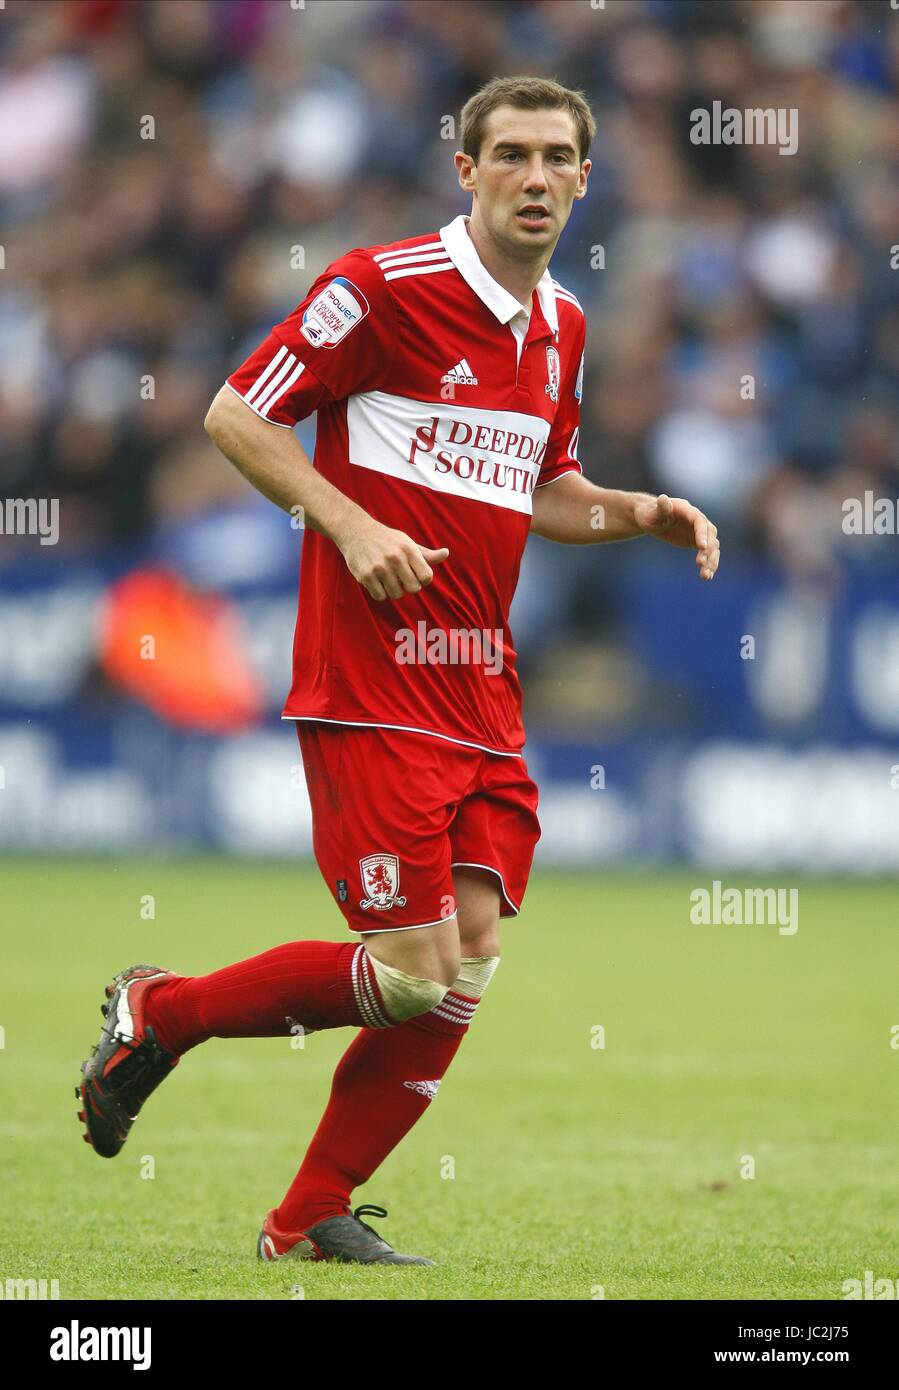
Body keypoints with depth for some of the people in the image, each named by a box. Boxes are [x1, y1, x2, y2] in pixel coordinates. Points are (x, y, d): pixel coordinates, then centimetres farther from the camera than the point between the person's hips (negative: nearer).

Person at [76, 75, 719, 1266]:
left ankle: (314, 1217, 11)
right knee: (415, 972, -11)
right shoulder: (385, 283, -9)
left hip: (484, 697, 7)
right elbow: (236, 415, -6)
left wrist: (644, 514, 8)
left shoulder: (562, 328, 13)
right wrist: (352, 524, -16)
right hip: (372, 687, -7)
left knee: (469, 960, -1)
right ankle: (158, 1012, 11)